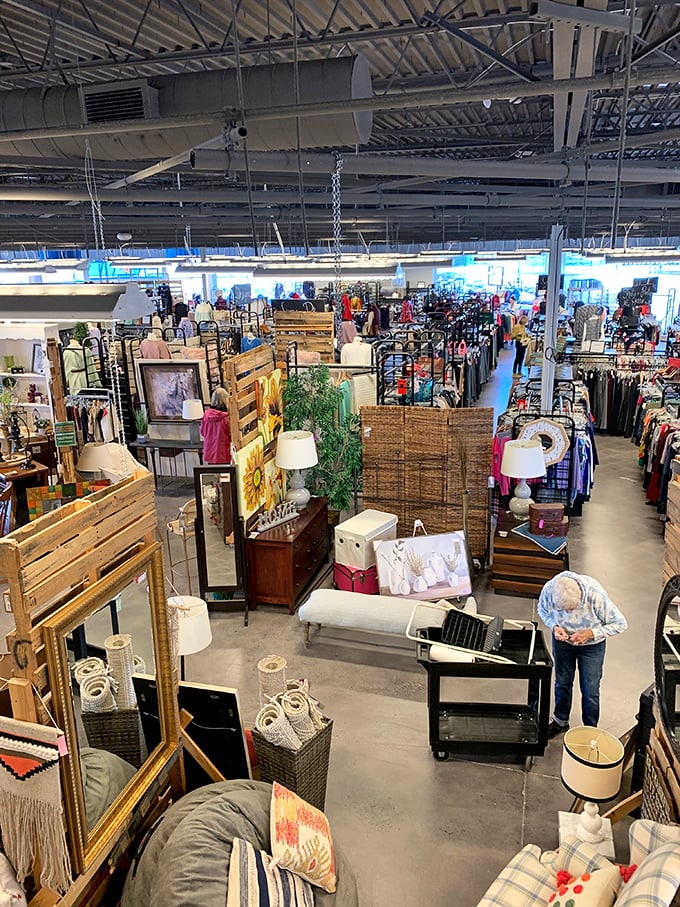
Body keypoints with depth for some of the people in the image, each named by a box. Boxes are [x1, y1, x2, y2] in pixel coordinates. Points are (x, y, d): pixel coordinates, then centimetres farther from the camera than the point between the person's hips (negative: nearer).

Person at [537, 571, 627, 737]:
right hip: (563, 640, 2)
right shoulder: (548, 590, -31)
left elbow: (620, 624, -24)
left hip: (592, 645, -2)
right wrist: (554, 626, -24)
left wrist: (591, 633, -33)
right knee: (562, 683, 18)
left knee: (590, 691, 5)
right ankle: (561, 722, 42)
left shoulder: (595, 594, -38)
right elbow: (542, 610, -6)